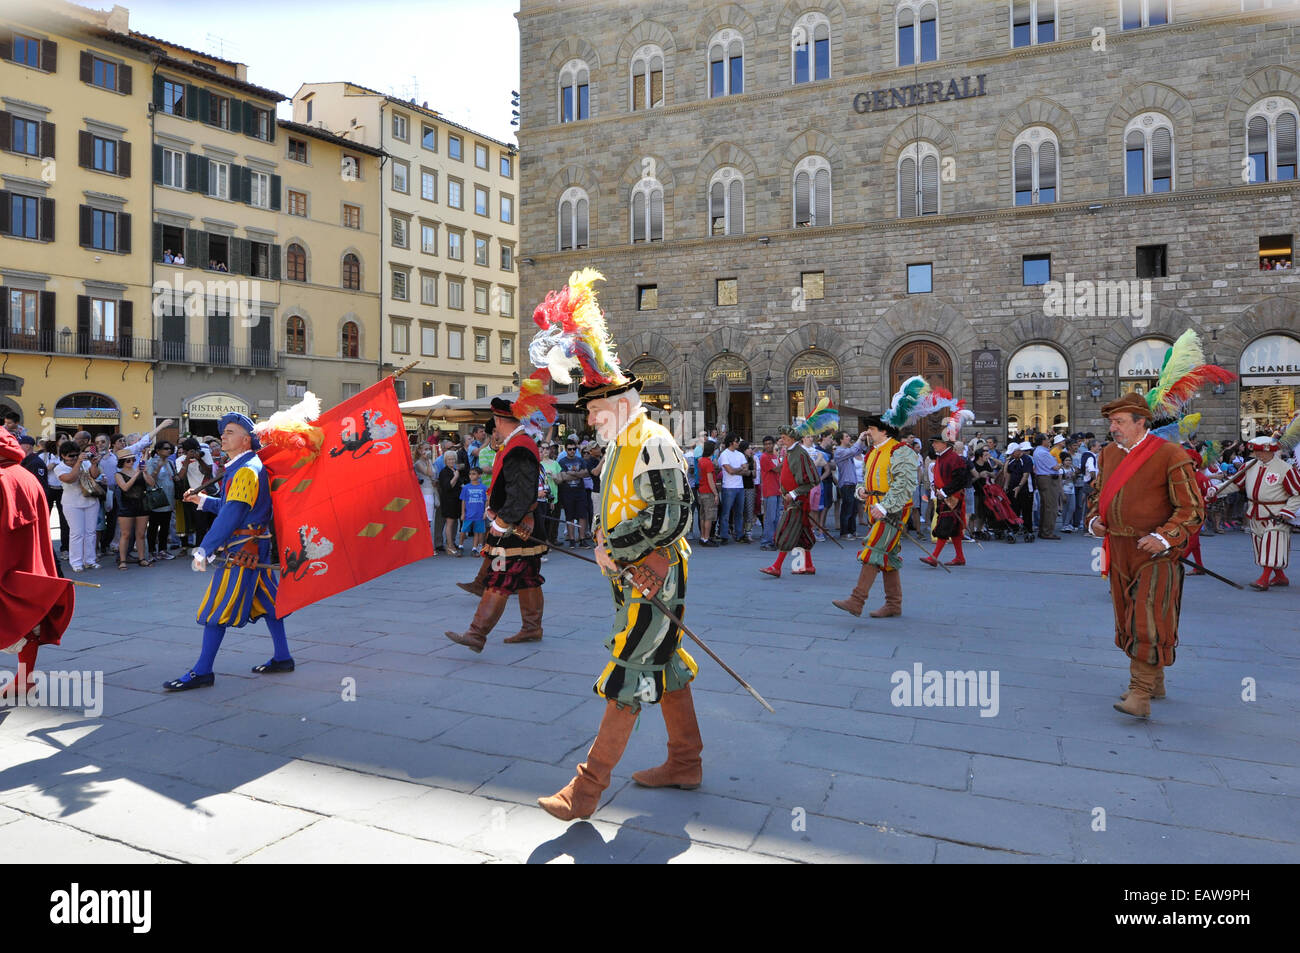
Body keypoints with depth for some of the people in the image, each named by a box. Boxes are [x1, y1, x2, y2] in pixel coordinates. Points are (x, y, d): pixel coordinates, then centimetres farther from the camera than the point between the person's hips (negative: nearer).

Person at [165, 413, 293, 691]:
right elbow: (226, 506, 23)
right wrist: (202, 499, 16)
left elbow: (231, 515, -23)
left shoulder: (246, 470, -15)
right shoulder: (250, 467, 16)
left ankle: (202, 671, 1)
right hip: (258, 547, 10)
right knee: (266, 602, 14)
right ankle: (282, 658, 22)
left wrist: (204, 550, -22)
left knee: (217, 607, -5)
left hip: (243, 551, -10)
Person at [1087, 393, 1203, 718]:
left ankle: (1141, 695, -6)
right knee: (1128, 617, 13)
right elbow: (1099, 495, 22)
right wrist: (1094, 520, 2)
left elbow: (1192, 508, -10)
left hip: (1155, 552, -7)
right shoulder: (1109, 454, 9)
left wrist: (1164, 537, -23)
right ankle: (1155, 682, 30)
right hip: (1118, 549, 7)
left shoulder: (1170, 455, -10)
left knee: (1149, 619, -9)